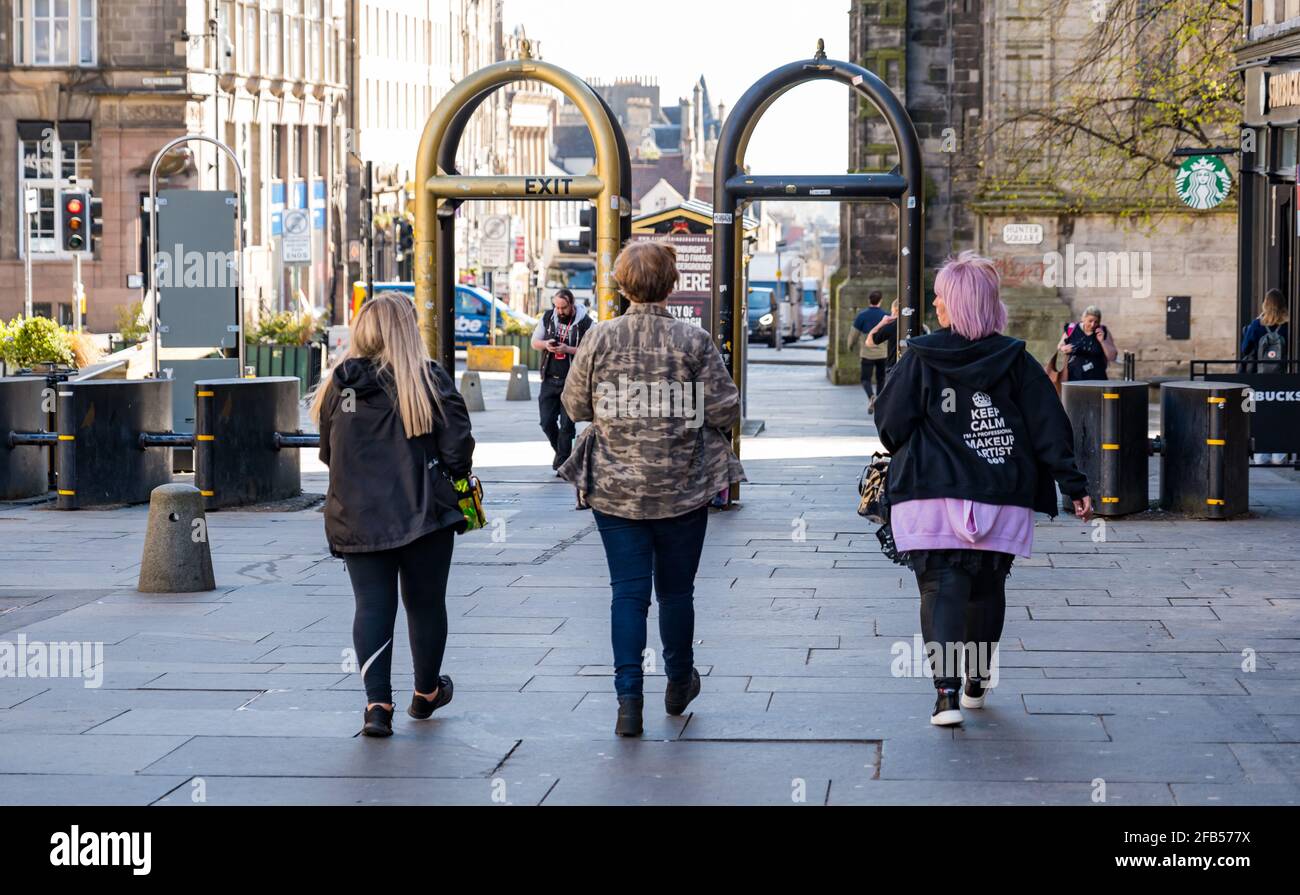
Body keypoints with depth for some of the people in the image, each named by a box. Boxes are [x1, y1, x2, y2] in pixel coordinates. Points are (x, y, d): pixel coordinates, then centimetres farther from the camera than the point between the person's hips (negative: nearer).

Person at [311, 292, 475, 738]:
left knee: (371, 605, 5)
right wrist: (450, 475, 9)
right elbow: (457, 449, -11)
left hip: (354, 518, 2)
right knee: (425, 603, 14)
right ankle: (426, 692, 30)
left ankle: (377, 702, -8)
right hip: (422, 513, -2)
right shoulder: (429, 379, -10)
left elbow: (327, 453, 12)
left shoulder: (339, 383, 1)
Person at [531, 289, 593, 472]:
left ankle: (562, 463, 5)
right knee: (547, 422, 4)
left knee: (566, 424, -4)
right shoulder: (547, 318, 4)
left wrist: (568, 349, -22)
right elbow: (535, 342, 13)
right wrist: (546, 345, -9)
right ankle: (559, 451, 30)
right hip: (549, 379, 4)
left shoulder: (585, 323, -9)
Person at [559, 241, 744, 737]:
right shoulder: (694, 341, -10)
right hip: (683, 487, 0)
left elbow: (575, 404, 3)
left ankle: (628, 697, -5)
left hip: (615, 487, 1)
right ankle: (679, 682, 33)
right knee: (676, 589, 15)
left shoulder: (600, 339, -6)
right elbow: (725, 411, -9)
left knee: (627, 591, 3)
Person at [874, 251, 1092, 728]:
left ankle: (947, 692, -19)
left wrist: (908, 458, 20)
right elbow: (1050, 428, -1)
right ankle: (976, 683, 32)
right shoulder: (1015, 359, 2)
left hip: (932, 496, -3)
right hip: (999, 500, 3)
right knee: (987, 589, 18)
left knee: (941, 589, -3)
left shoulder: (921, 358, -4)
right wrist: (1074, 486, 1)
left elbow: (890, 424, 0)